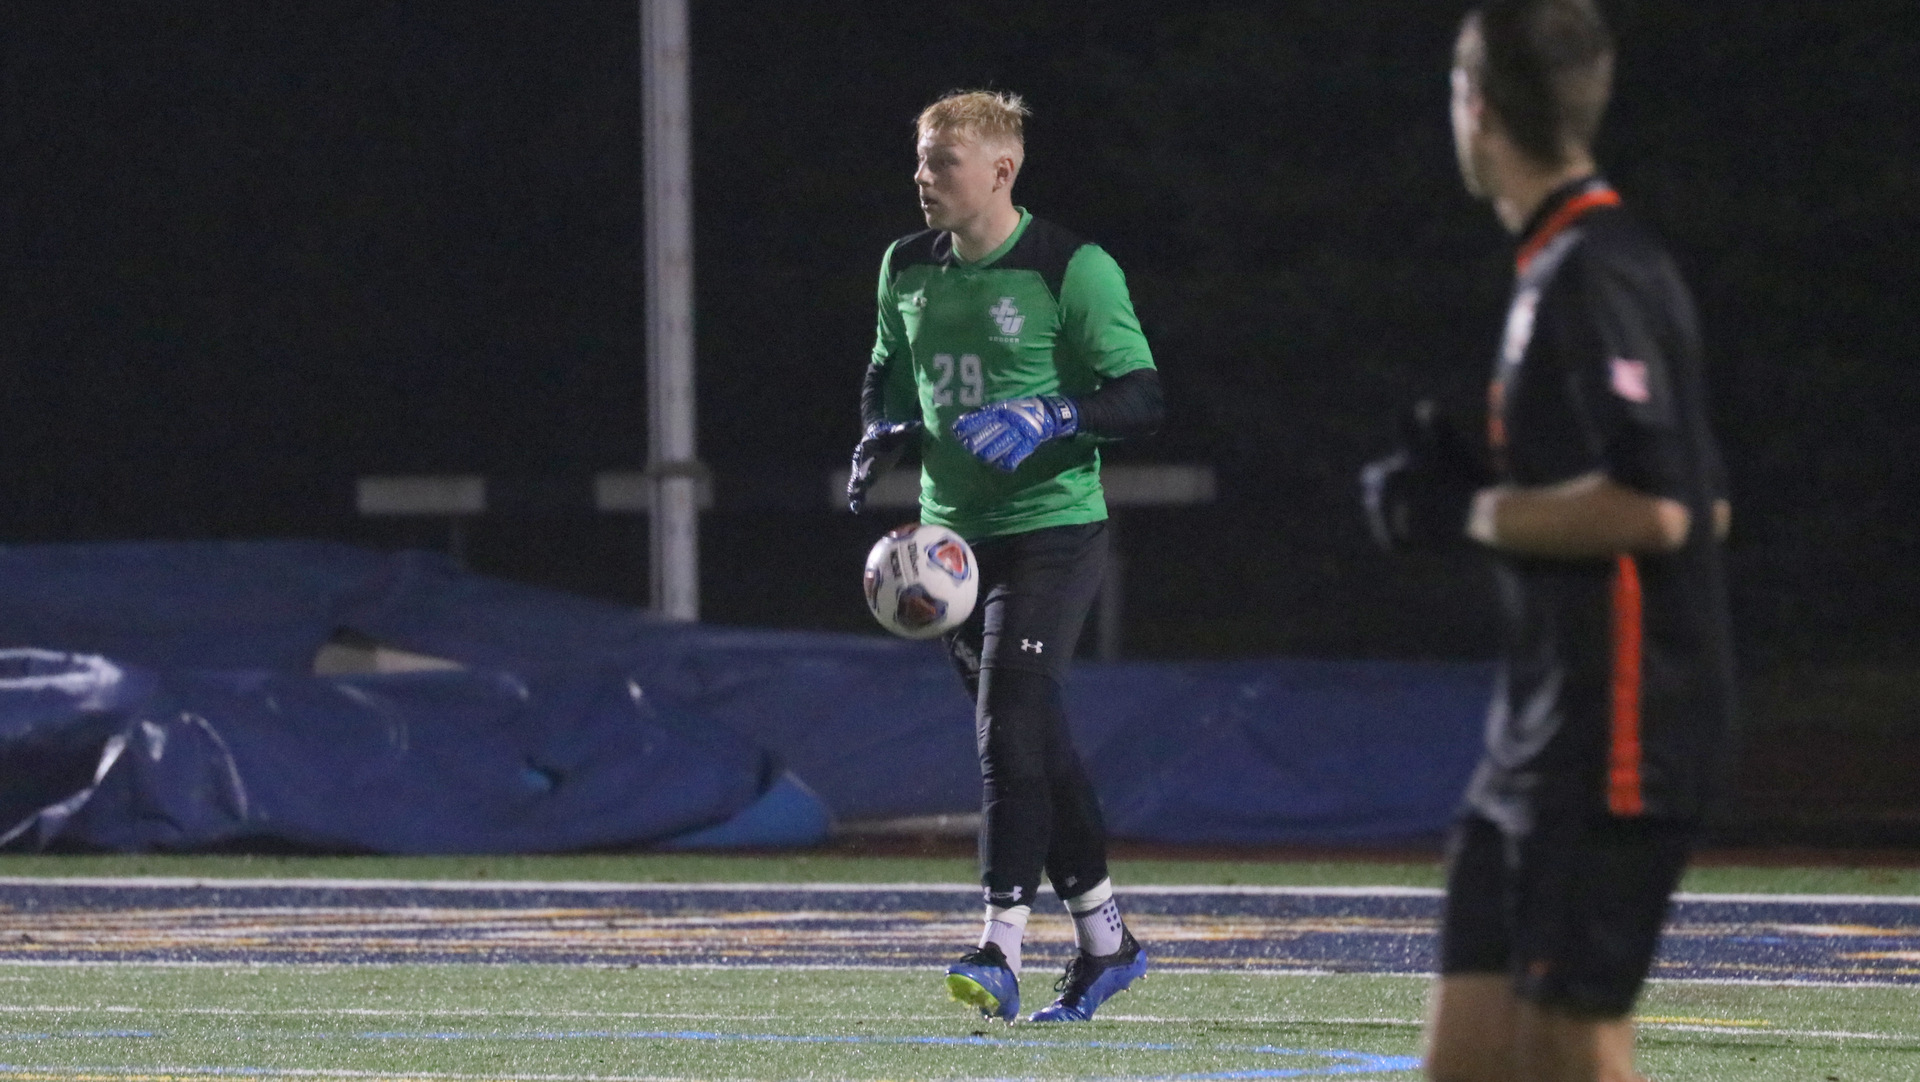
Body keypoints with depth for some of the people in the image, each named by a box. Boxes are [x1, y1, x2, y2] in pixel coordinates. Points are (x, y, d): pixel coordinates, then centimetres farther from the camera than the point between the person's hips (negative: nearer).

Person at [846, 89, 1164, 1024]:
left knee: (1010, 728, -18)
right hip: (951, 539, 7)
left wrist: (1047, 418, -26)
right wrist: (879, 438, 2)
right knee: (1032, 741, 11)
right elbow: (888, 373, 24)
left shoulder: (1072, 270, -11)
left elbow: (1142, 399, -11)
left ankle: (1002, 948, -20)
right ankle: (1104, 939, 22)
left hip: (1051, 532, -7)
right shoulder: (906, 269, 8)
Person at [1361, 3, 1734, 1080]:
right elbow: (1708, 502, 21)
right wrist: (1474, 491, 16)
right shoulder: (1556, 269, 16)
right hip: (1543, 731, 10)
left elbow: (1654, 506, -24)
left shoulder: (1592, 276, -14)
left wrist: (1474, 512, -12)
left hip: (1616, 730, -10)